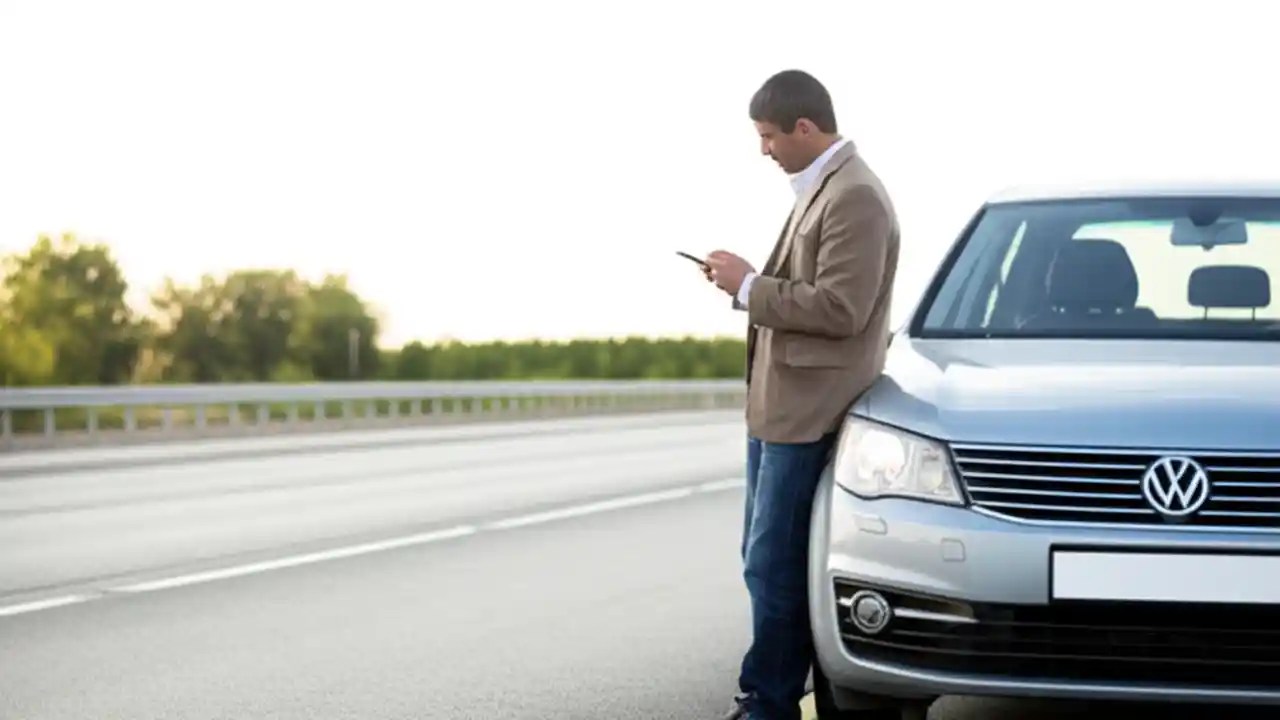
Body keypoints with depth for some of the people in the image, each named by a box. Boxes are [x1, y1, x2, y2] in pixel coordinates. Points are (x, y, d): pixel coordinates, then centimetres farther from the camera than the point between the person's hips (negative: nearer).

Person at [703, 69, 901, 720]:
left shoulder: (854, 197, -16)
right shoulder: (819, 188, 15)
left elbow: (840, 309, -22)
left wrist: (750, 286, -14)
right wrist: (748, 282, 7)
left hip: (807, 412, -10)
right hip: (779, 405, 10)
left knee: (775, 567, -6)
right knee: (768, 560, 15)